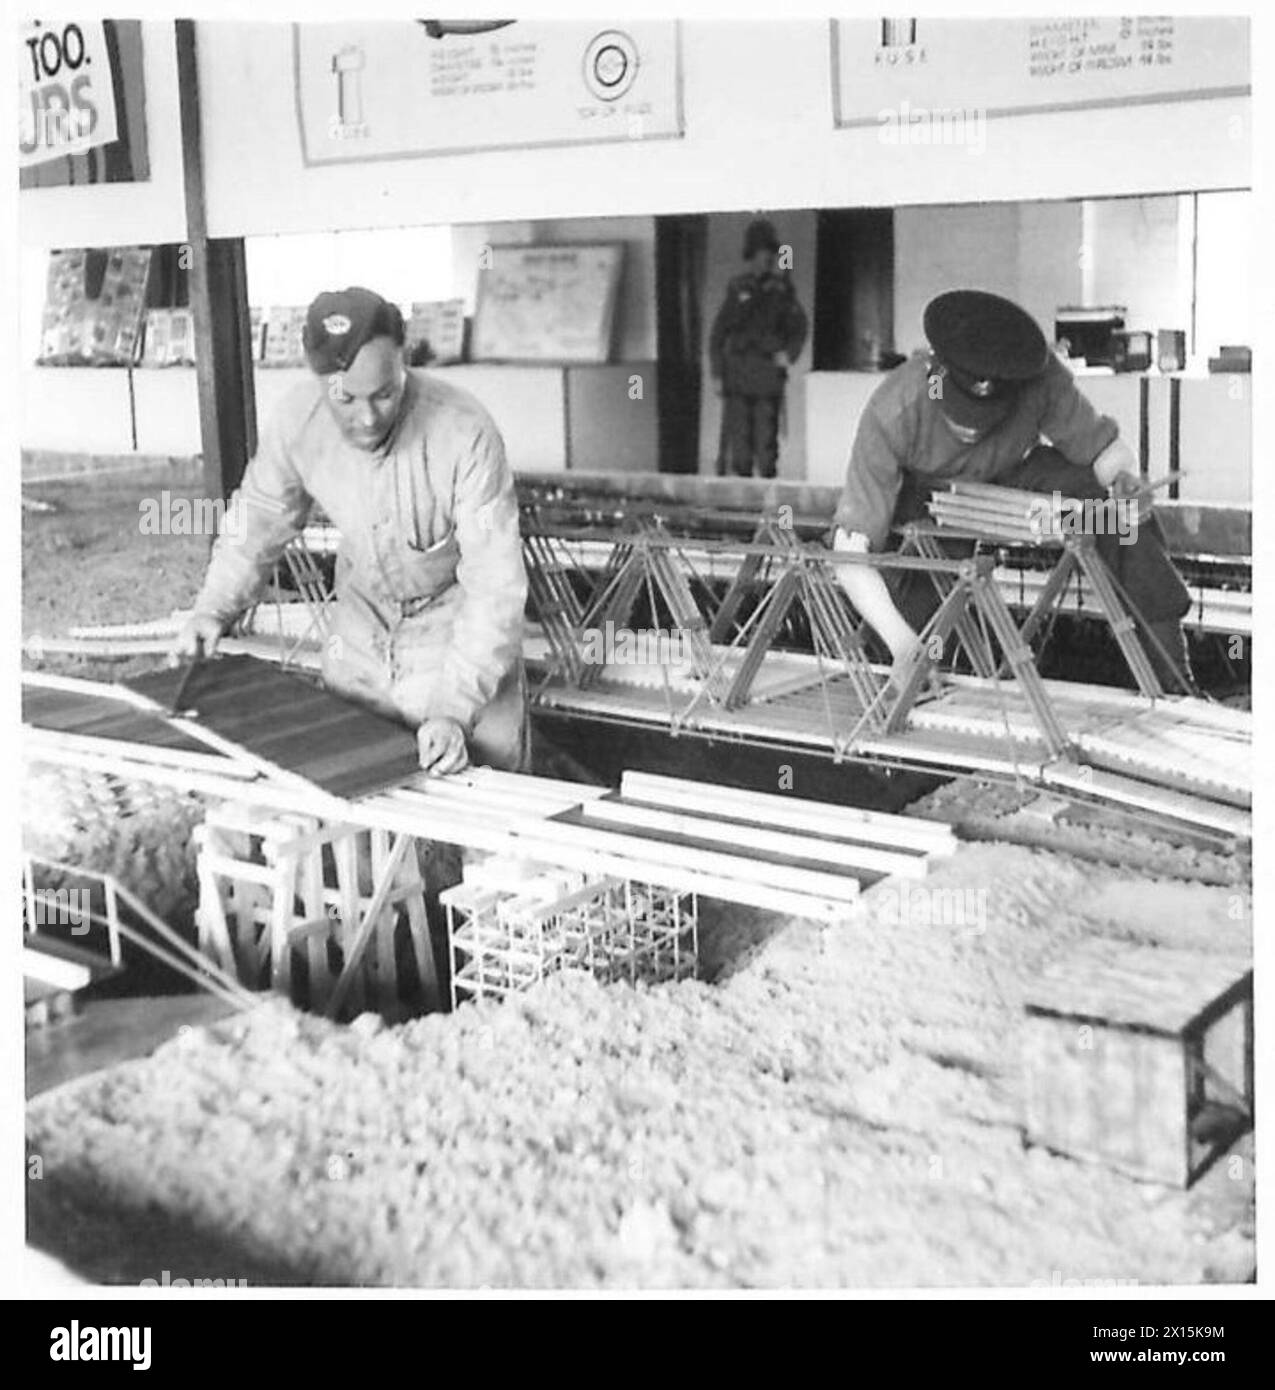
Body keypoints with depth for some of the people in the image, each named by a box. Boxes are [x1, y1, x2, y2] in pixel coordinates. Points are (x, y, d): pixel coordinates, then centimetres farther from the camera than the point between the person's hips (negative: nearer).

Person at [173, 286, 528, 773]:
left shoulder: (465, 434, -32)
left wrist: (454, 710, -36)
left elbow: (495, 585, -30)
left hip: (462, 643, -4)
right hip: (358, 641, 4)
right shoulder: (298, 418, -19)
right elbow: (260, 515, 1)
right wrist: (214, 608, -10)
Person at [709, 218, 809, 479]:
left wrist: (789, 355, -1)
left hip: (769, 375, 0)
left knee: (766, 436, -2)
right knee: (739, 434, -1)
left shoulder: (782, 288, 6)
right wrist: (717, 374, -1)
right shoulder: (738, 288, 4)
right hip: (738, 372, 0)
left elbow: (799, 329, 16)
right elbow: (717, 334, 6)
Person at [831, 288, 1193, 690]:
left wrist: (1124, 479, -43)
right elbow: (852, 549, -41)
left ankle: (1175, 682, -13)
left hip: (1011, 477, 2)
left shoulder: (1040, 379, -34)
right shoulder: (891, 414, -39)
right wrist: (902, 642, -53)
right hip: (922, 495, -2)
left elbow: (1107, 448, -18)